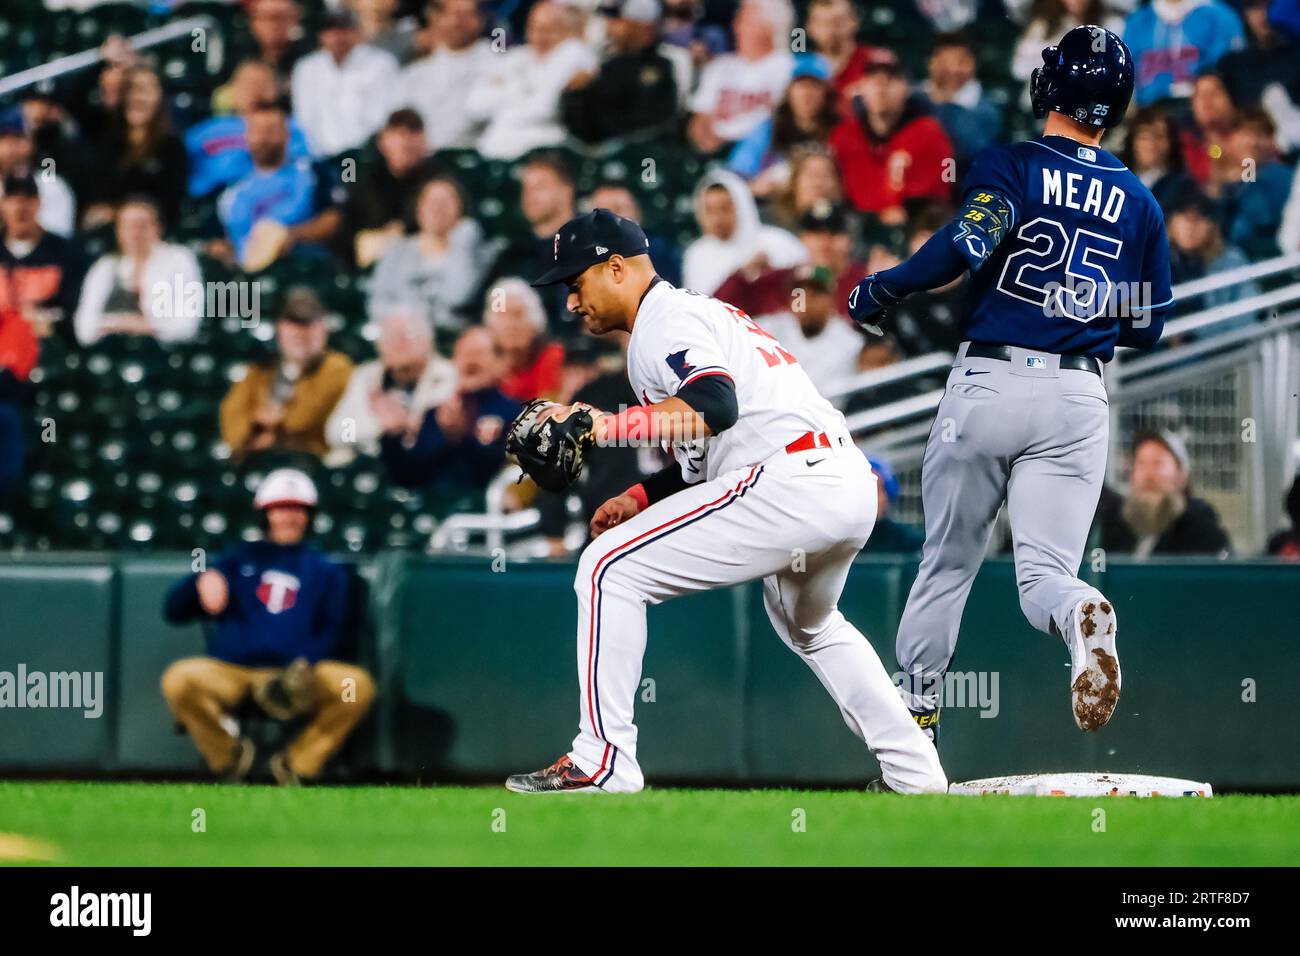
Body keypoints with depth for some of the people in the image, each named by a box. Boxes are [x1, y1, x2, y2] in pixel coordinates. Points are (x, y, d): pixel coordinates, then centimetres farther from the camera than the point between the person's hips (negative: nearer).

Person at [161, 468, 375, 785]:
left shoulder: (325, 571, 22)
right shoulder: (237, 560, 22)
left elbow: (333, 637, 11)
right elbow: (174, 611, 14)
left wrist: (303, 664, -11)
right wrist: (201, 581, -8)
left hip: (298, 674, 0)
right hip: (230, 674, 0)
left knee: (358, 684, -28)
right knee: (179, 679, -31)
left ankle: (296, 764, -10)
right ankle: (229, 757, -6)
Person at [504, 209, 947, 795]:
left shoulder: (664, 321, -4)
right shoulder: (698, 312, 28)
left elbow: (714, 407, -23)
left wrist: (601, 426, -21)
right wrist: (639, 499, 22)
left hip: (788, 483, -11)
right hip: (853, 490, 11)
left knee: (610, 568, -7)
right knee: (808, 625, 37)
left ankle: (602, 764, -11)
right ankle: (914, 773, 32)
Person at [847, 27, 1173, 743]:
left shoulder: (1010, 167, -3)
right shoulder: (1139, 203, 10)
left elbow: (965, 246, -20)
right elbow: (1148, 328, 15)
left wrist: (879, 291, -6)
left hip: (987, 386, -2)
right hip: (1078, 398, 2)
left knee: (947, 561, 13)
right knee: (1044, 575, -2)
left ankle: (912, 713, 16)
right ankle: (1081, 617, -36)